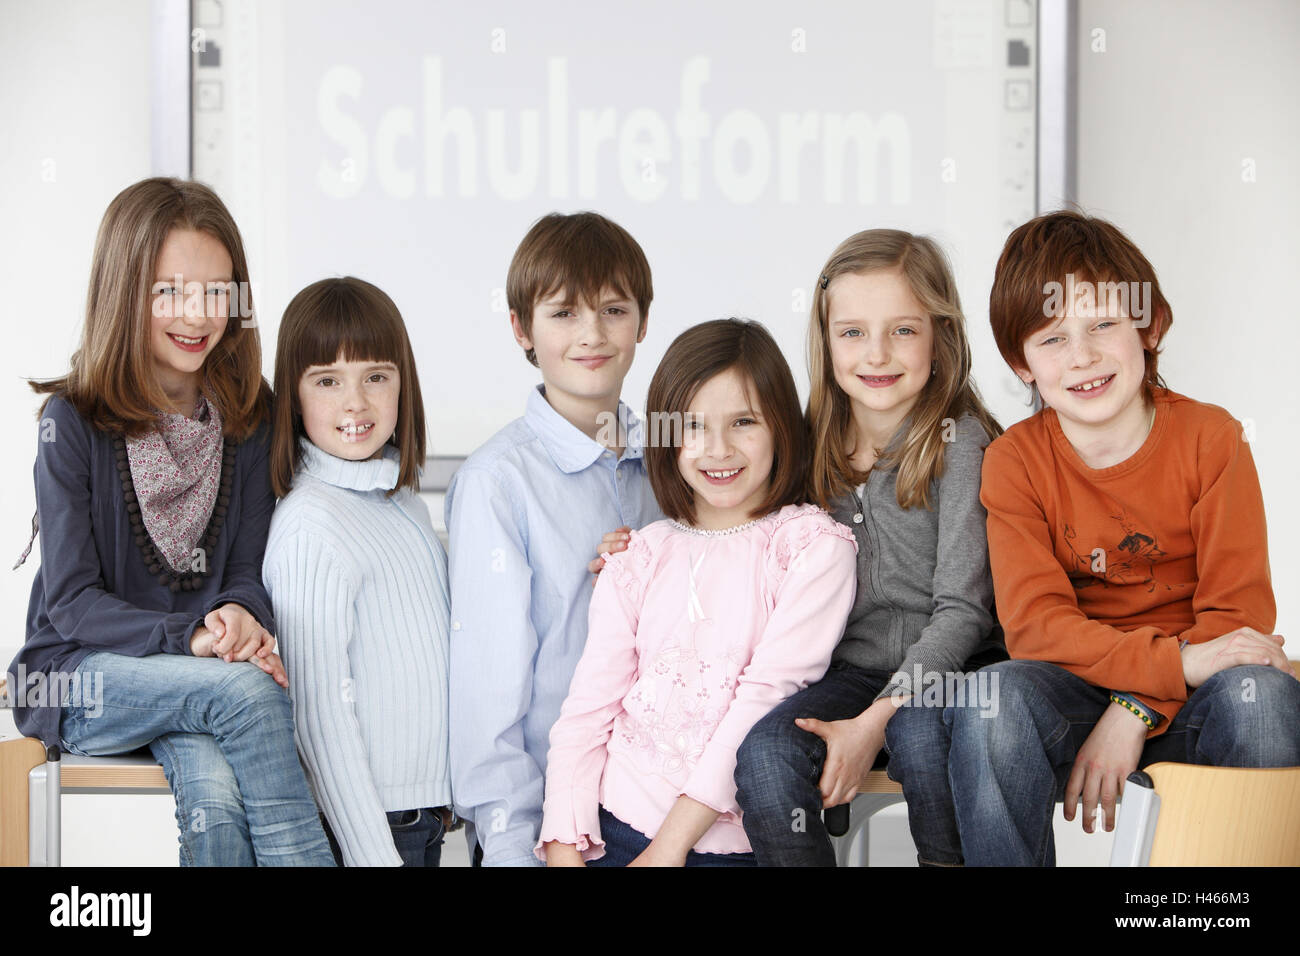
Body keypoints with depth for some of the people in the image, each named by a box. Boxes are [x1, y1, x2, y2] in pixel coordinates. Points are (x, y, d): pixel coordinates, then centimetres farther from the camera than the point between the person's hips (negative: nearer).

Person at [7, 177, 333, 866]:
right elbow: (72, 601, -9)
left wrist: (241, 615, -19)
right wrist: (190, 637, -24)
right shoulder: (73, 421, -5)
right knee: (245, 689, -32)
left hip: (197, 679, 2)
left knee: (217, 797, -32)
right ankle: (303, 854, -24)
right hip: (83, 679, -2)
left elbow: (248, 566, 6)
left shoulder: (249, 417, 5)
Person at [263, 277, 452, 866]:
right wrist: (373, 853, -18)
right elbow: (322, 710, -18)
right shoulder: (311, 525, -17)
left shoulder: (402, 497, 8)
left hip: (422, 808, 7)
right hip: (367, 819, -7)